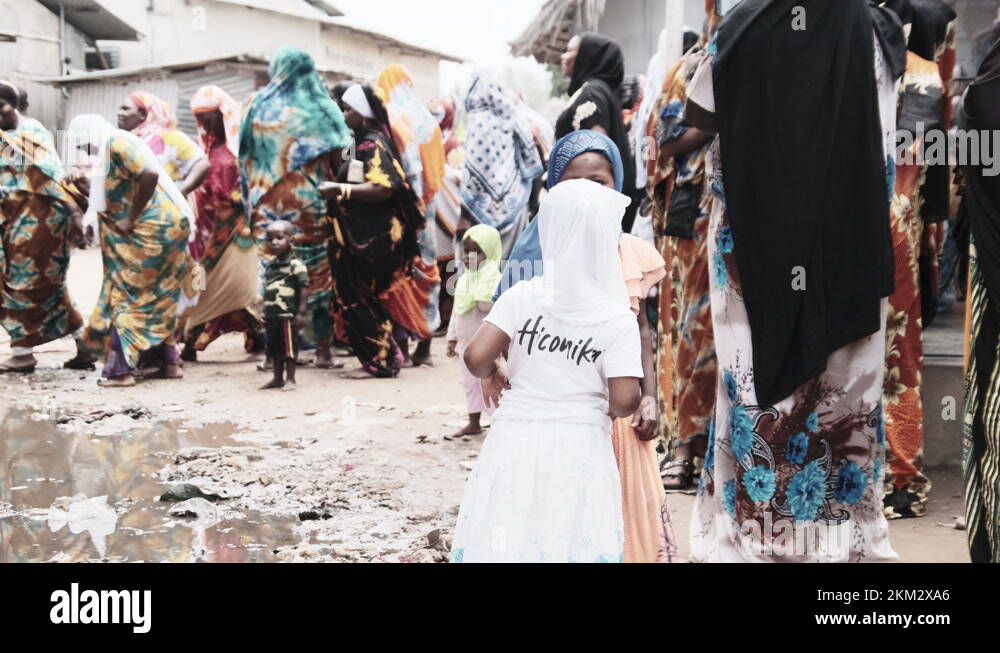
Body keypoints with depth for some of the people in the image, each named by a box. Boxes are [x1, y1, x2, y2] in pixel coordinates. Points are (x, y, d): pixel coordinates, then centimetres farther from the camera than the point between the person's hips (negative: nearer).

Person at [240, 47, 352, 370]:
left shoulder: (259, 105, 4)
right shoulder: (322, 108, -1)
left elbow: (246, 158, 7)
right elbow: (336, 159, -1)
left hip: (269, 204, 1)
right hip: (311, 203, -1)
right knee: (318, 270, 6)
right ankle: (322, 347, 8)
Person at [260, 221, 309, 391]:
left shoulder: (295, 265, -11)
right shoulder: (270, 265, 12)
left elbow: (304, 288, -14)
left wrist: (301, 312, -17)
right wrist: (264, 312, 16)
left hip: (287, 314, -8)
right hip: (271, 315, 8)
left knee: (288, 347, 0)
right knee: (274, 348, 13)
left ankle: (290, 379, 9)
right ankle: (278, 379, 23)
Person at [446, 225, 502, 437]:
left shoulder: (493, 277, -14)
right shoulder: (463, 280, 9)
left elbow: (486, 304, -30)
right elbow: (456, 310, 17)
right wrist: (452, 338, 17)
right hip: (467, 342, 8)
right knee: (470, 382, 14)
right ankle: (474, 423, 24)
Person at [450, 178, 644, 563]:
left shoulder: (521, 297, -3)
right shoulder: (617, 318, -7)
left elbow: (476, 358, -10)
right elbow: (625, 399, -13)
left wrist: (493, 374, 11)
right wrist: (610, 409, 9)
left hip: (515, 441, 2)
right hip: (579, 449, -2)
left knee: (504, 542, 10)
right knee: (573, 546, 7)